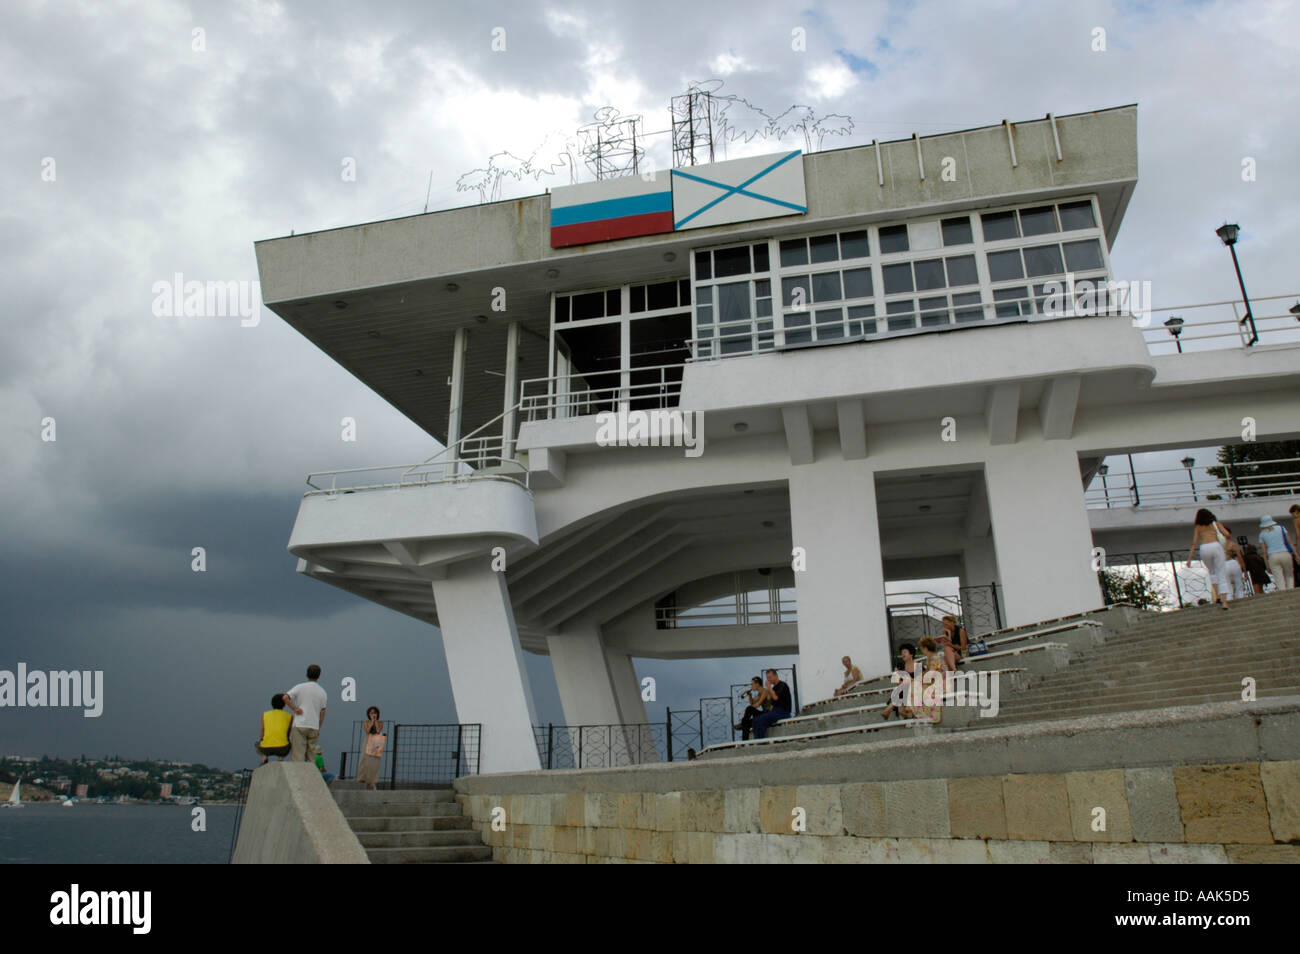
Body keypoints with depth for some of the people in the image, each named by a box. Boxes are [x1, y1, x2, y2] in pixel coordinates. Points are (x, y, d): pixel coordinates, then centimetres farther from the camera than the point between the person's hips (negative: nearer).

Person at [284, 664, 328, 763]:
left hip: (299, 725, -2)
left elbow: (285, 698, -14)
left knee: (298, 755, -2)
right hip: (314, 726, 2)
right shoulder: (322, 692, 8)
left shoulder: (300, 687, 1)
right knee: (311, 755, 9)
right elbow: (322, 713, 8)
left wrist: (294, 709, -4)